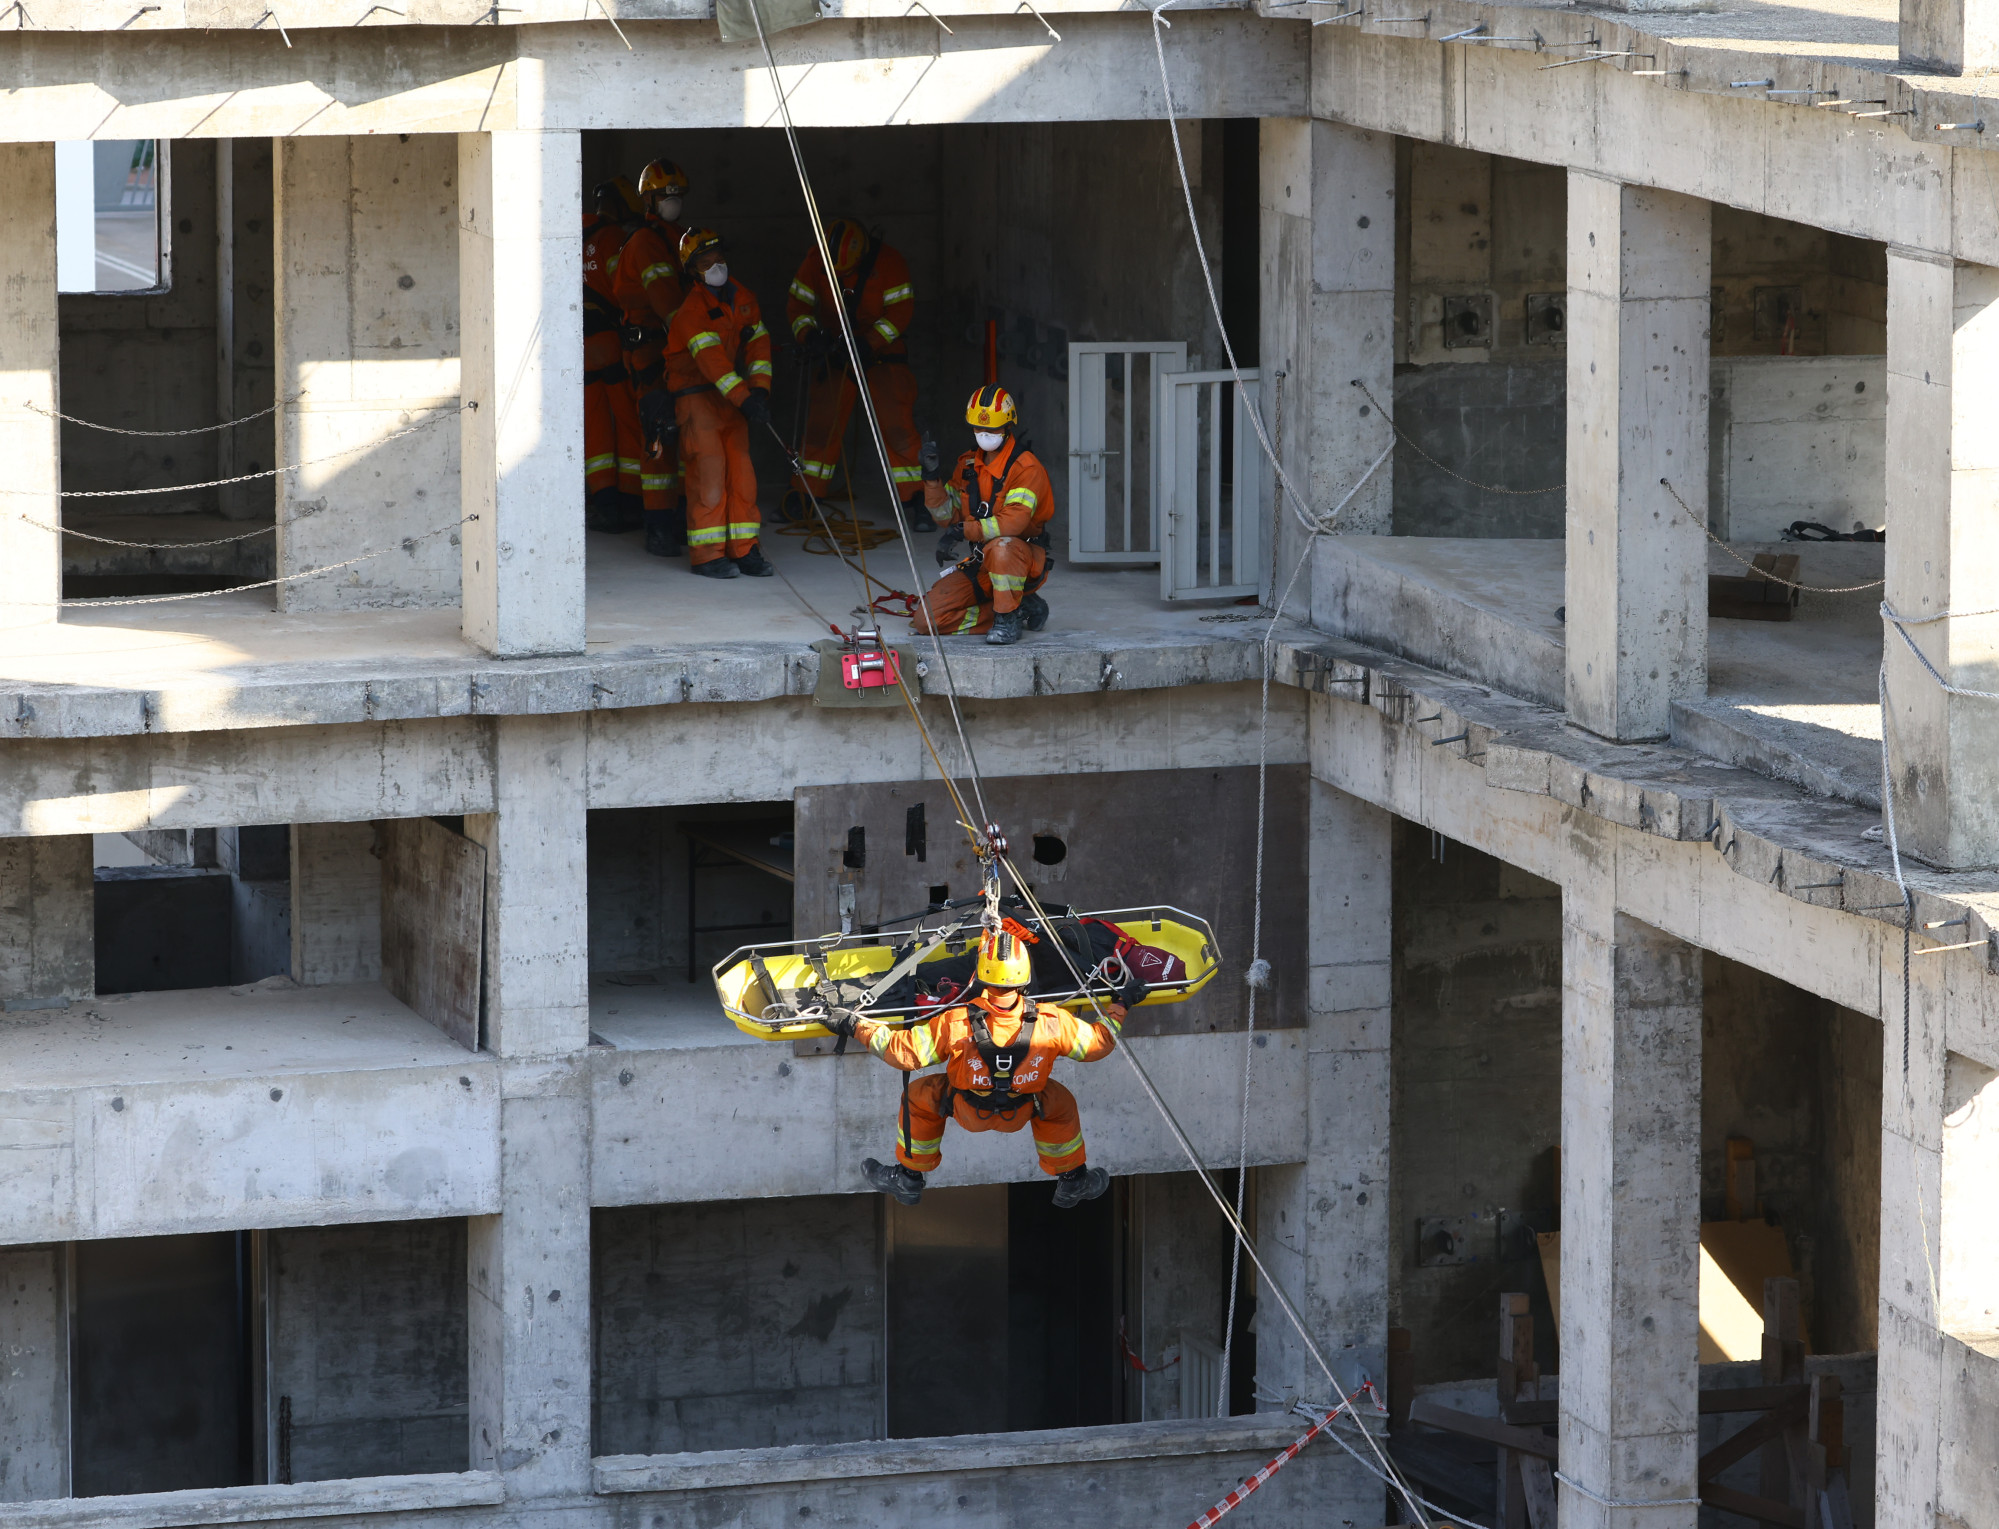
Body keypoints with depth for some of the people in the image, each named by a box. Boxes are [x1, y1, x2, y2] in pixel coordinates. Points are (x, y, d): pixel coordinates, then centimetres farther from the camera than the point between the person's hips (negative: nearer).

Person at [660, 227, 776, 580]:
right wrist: (745, 400, -32)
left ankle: (744, 550, 7)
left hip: (732, 397, 7)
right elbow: (711, 360, -25)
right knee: (708, 471, -11)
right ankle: (707, 555, -7)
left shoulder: (743, 298, 8)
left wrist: (759, 391, -8)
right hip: (695, 395, -7)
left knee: (741, 471, 2)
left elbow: (758, 344, 7)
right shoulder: (693, 309, -17)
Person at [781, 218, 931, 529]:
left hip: (881, 352, -2)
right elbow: (797, 305, -3)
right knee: (821, 424, -1)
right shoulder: (815, 260, -10)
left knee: (898, 426, -11)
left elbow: (901, 312, -18)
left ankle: (913, 502, -7)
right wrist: (809, 334, -23)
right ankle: (800, 499, 10)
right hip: (834, 352, 2)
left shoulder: (889, 261, -18)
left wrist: (867, 344, -29)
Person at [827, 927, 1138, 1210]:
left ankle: (909, 1178, 39)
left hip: (968, 1113, -1)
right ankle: (1073, 1181, 42)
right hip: (1021, 1113, 1)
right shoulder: (1051, 1024, -32)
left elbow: (902, 1052, -26)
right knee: (1060, 1102, 30)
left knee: (919, 1096, 25)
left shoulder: (955, 1026, -37)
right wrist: (1119, 1005, 2)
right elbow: (1099, 1041, -15)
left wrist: (856, 1027, -14)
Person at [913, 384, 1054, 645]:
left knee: (1000, 548, -44)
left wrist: (964, 531, -34)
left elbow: (1014, 521, -29)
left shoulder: (1026, 467, -16)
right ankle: (1022, 609, -1)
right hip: (981, 565, 7)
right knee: (926, 619, -10)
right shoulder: (969, 464, 8)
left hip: (1025, 562, -7)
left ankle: (1008, 618, -20)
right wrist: (931, 476, -4)